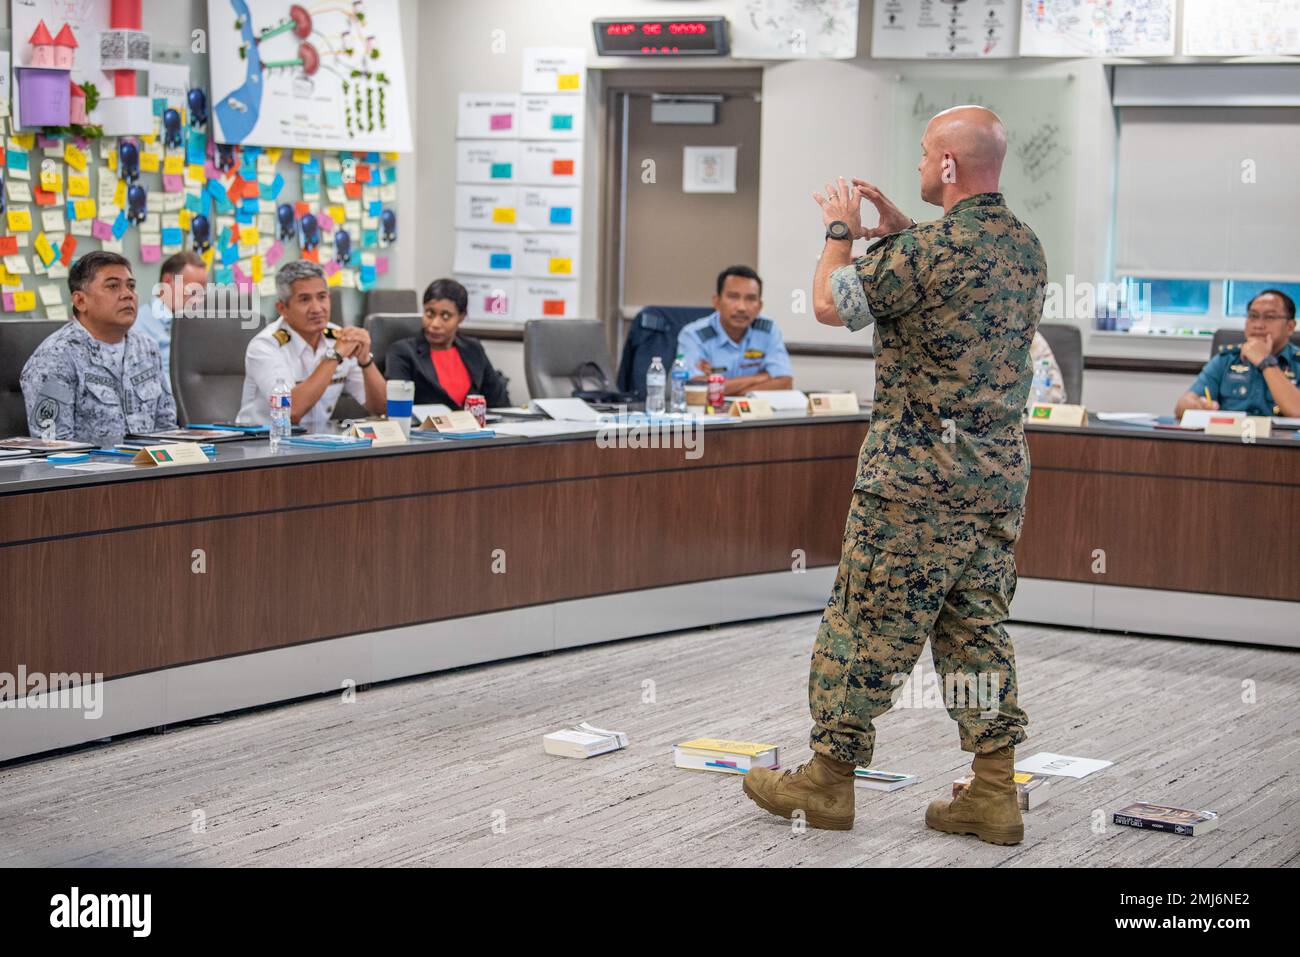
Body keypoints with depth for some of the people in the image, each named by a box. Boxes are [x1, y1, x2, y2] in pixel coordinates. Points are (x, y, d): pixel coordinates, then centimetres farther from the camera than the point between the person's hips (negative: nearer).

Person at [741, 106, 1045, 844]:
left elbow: (830, 304, -9)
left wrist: (842, 231, 7)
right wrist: (898, 229, 20)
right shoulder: (1027, 247, 8)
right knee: (978, 630, 12)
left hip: (917, 481, -8)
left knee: (866, 628, 3)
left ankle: (829, 781, 13)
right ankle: (995, 796, 11)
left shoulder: (931, 249, -18)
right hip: (1001, 478, 8)